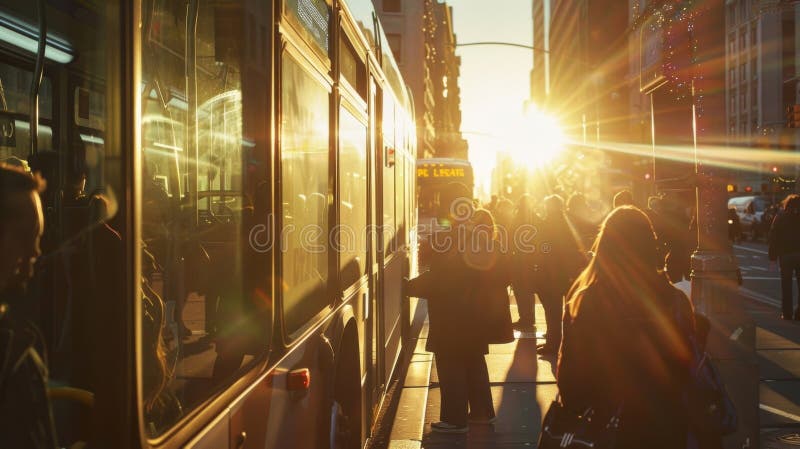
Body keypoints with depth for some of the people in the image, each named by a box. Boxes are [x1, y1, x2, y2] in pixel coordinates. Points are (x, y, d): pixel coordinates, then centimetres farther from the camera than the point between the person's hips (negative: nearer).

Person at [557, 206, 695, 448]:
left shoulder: (581, 303, -17)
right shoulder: (674, 301, -18)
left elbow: (568, 375, -8)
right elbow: (687, 369, -6)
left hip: (605, 426, 1)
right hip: (664, 425, 0)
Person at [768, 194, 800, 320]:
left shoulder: (780, 217, -3)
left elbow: (773, 236, -5)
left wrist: (773, 254, -1)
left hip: (785, 254, -1)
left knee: (786, 285, 6)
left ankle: (787, 313, 5)